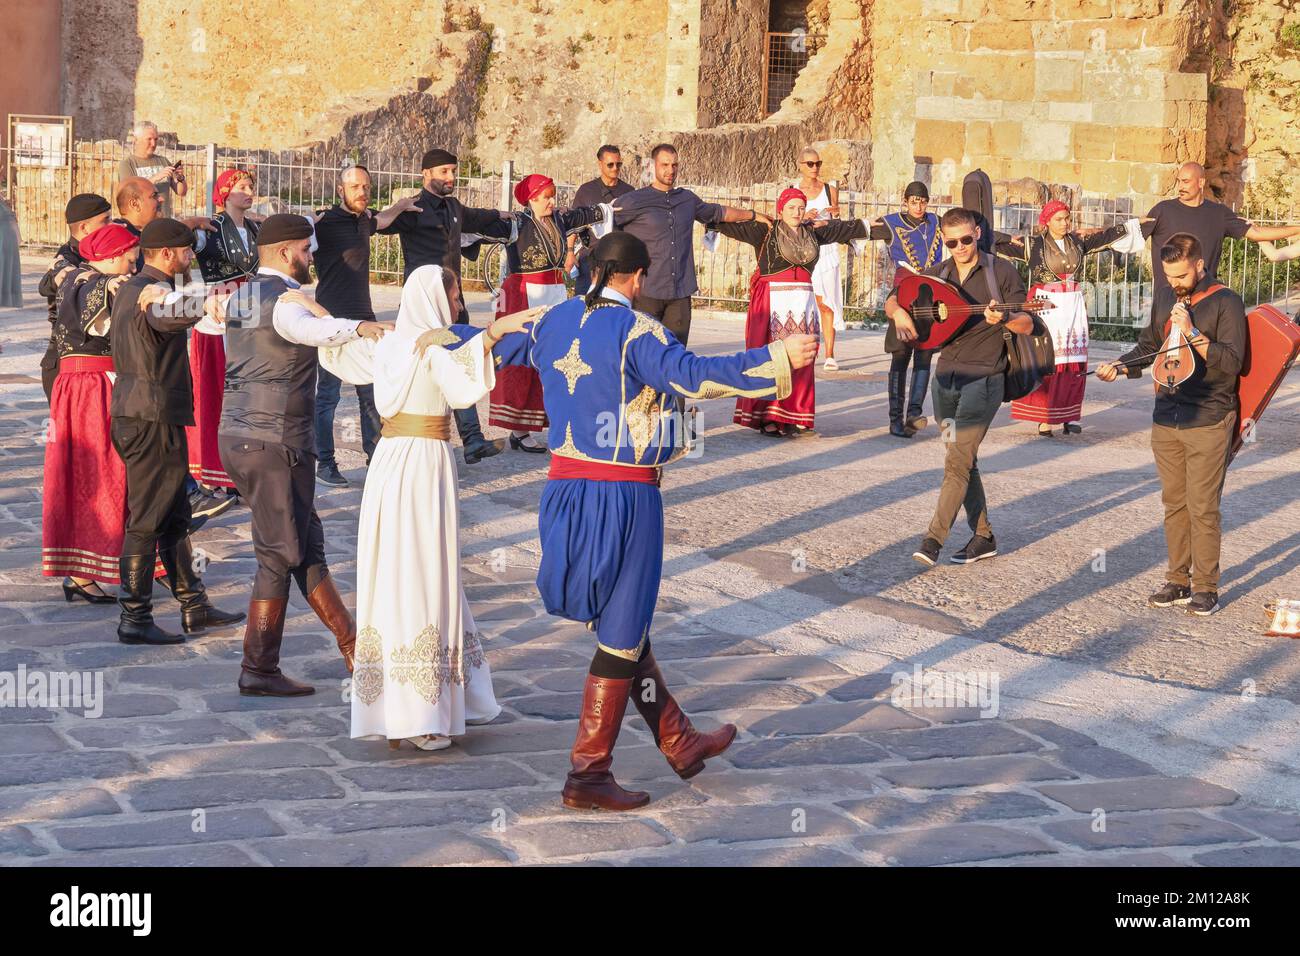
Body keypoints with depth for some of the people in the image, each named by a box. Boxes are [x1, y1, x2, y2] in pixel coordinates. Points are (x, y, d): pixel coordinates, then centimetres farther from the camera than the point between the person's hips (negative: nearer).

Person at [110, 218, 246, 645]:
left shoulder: (128, 290, 15)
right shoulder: (152, 291, -18)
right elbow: (166, 310, -43)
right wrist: (205, 303, -59)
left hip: (131, 413, 11)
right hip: (154, 419, -11)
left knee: (175, 516, 15)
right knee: (147, 521, -5)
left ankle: (194, 607, 21)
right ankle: (134, 620, 0)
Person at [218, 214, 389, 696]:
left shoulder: (239, 297, 11)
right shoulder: (287, 300, -16)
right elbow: (307, 329, -40)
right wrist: (357, 327, -56)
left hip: (236, 435, 9)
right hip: (277, 444, -9)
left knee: (306, 543, 17)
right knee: (280, 557, 0)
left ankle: (351, 641, 24)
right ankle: (258, 670, 5)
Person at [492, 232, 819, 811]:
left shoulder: (554, 322, 7)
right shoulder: (633, 331, -14)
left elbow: (495, 345, 23)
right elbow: (693, 375, -29)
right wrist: (779, 359, -29)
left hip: (567, 489, 8)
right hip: (625, 496, -8)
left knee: (625, 622, 18)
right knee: (620, 637, 2)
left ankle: (679, 743, 30)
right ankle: (588, 775, 6)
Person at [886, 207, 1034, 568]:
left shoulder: (1000, 271, -3)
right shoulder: (937, 274, 9)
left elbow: (1028, 324, -3)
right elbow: (892, 300, 14)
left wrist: (1004, 319, -25)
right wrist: (899, 313, -10)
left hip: (983, 378, -6)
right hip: (945, 375, 6)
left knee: (957, 460, -14)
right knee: (964, 460, 11)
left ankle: (933, 539, -18)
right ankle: (983, 536, 20)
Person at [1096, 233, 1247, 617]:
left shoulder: (1225, 302, -9)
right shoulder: (1166, 296, 11)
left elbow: (1231, 362, -16)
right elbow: (1150, 344, 24)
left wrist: (1193, 333, -23)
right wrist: (1119, 365, 9)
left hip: (1208, 422, -6)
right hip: (1166, 418, 6)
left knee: (1203, 508, -4)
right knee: (1174, 503, 10)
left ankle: (1205, 587, 5)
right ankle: (1178, 580, 18)